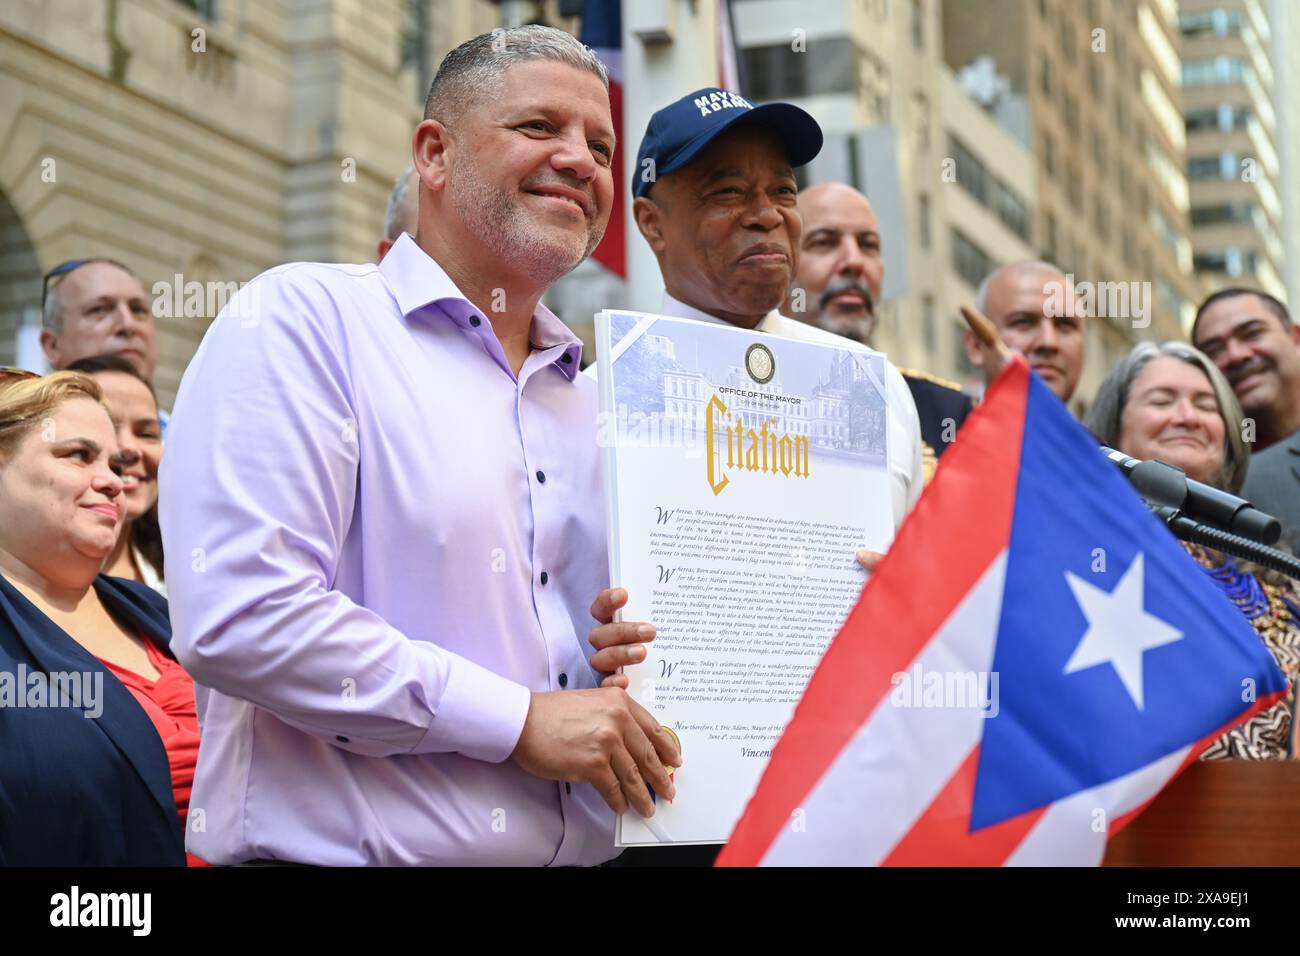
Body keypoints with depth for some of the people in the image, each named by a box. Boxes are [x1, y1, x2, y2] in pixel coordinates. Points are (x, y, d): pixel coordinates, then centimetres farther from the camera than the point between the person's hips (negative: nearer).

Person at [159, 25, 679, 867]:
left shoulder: (590, 402, 13)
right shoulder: (301, 318, -8)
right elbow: (238, 613, -20)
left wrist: (633, 661, -2)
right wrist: (520, 720, -17)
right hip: (331, 846, -6)